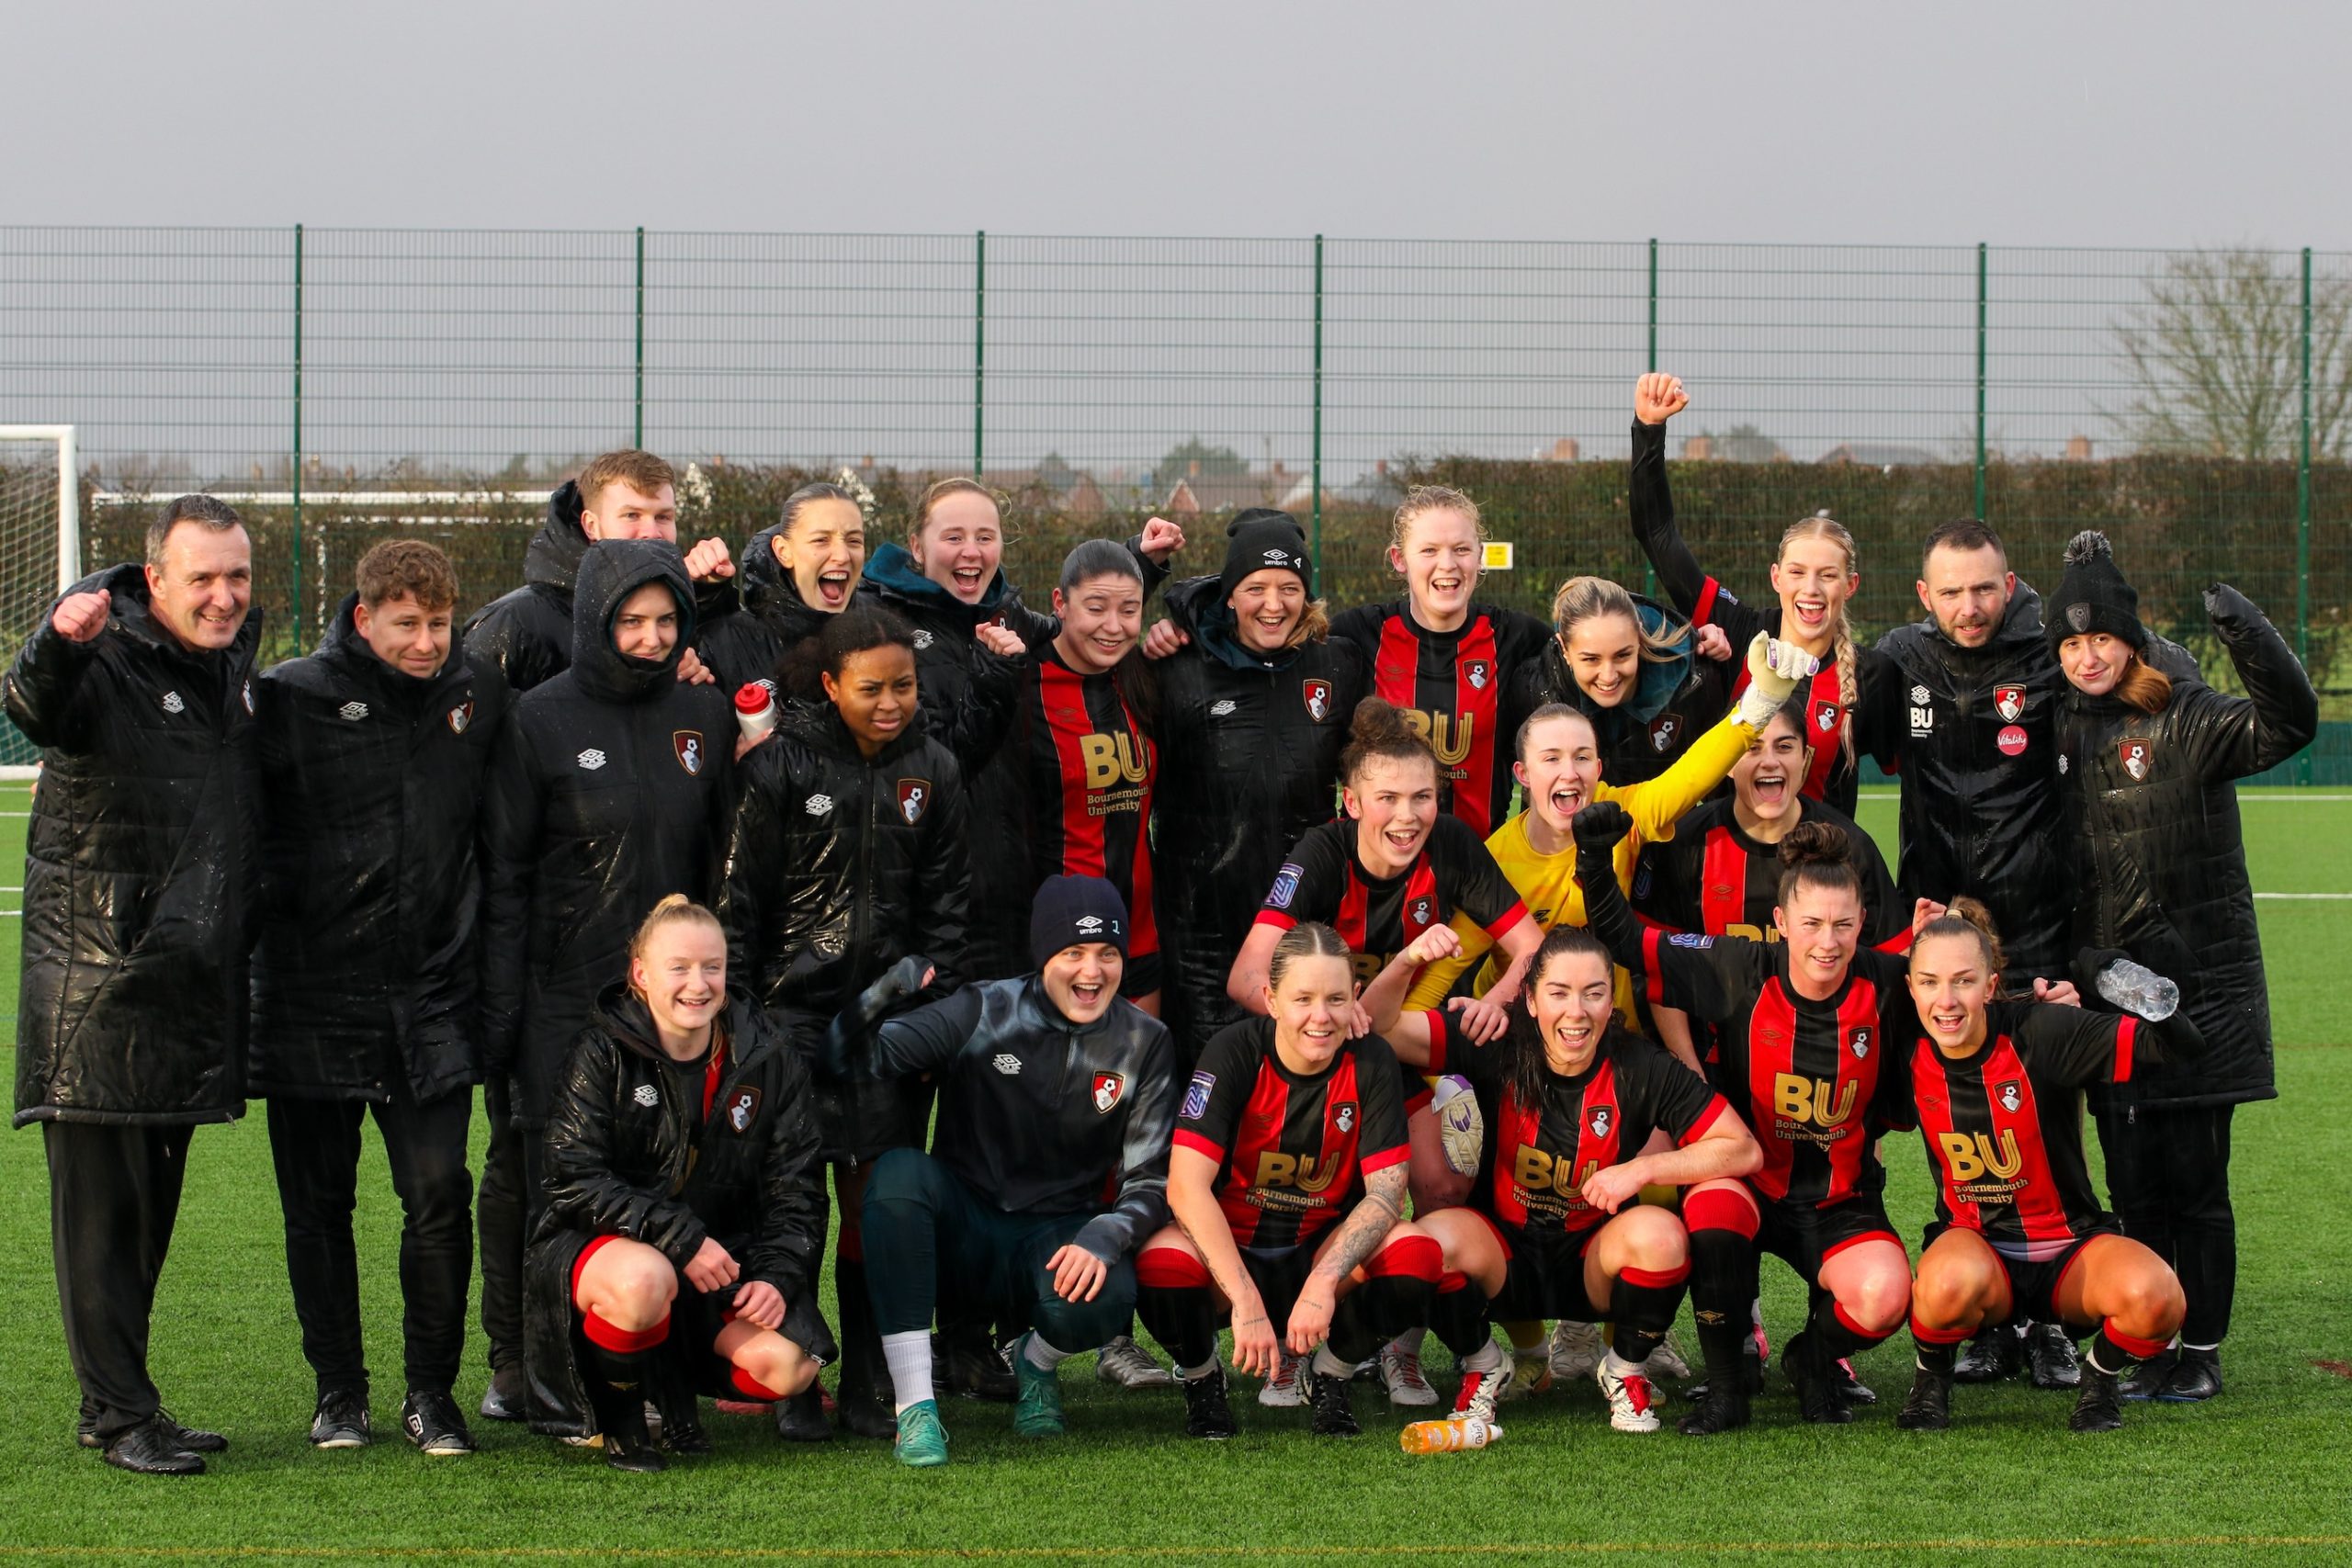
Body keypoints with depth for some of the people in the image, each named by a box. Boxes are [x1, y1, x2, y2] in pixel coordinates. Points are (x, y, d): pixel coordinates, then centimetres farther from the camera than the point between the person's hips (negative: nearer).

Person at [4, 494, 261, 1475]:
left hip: (193, 983, 7)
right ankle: (120, 1415, 3)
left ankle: (120, 1401, 22)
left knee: (153, 1207, 13)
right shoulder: (106, 664, -11)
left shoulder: (234, 665, 12)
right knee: (102, 1204, -2)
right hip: (99, 981, -7)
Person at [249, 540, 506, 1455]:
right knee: (318, 1206, 6)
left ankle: (431, 1392, 7)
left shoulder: (479, 697, 5)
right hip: (312, 998, -2)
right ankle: (338, 1389, 20)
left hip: (432, 1001, 2)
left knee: (439, 1194, -6)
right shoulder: (292, 699, -6)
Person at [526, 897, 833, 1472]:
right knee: (644, 1279, -40)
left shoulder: (767, 1058, 0)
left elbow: (796, 1188, 3)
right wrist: (680, 1238, -26)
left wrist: (778, 1277, -14)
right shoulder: (603, 1052, -9)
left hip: (723, 1258, 4)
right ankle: (618, 1420, -9)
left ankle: (675, 1384, 12)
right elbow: (575, 1180, -16)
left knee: (787, 1367, -22)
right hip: (599, 1244, -4)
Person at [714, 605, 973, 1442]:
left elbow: (946, 903, 11)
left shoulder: (933, 772, 7)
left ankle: (864, 1384, 9)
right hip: (796, 1009, -3)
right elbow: (741, 901, -1)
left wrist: (932, 999, 2)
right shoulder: (782, 765, -4)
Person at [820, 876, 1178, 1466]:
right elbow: (848, 1058, -13)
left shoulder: (1144, 1045, 0)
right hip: (962, 1231, 0)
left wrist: (1101, 1240, -23)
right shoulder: (984, 1013, -6)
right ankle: (914, 1407, -31)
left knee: (1102, 1298, -36)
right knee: (900, 1171, -33)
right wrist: (893, 983, -30)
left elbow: (1151, 1178, -3)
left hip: (1057, 1236, 0)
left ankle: (1036, 1363, 7)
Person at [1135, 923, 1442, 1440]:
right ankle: (1201, 1378, 0)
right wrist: (1245, 1299, -37)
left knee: (1415, 1255, -28)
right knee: (1162, 1262, -36)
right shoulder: (1235, 1053, -18)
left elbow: (1387, 1190, -16)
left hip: (1322, 1249, 2)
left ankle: (1330, 1376, 2)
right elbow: (1186, 1186, -27)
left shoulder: (1371, 1062, -11)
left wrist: (1324, 1281, -34)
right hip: (1228, 1248, -2)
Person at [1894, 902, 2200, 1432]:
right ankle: (1930, 1378, -4)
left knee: (2153, 1297, -34)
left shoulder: (2040, 1033, -17)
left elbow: (2183, 1046, -19)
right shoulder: (1912, 1052, -8)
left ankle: (2101, 1376, 1)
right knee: (1951, 1284, -38)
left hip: (2069, 1248, -1)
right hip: (1972, 1242, 1)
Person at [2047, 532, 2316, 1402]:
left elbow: (2288, 721, -22)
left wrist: (2248, 635, -35)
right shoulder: (2064, 734, 11)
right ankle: (2144, 1343, 16)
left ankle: (2201, 1350, 7)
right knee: (2133, 1183, 7)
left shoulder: (2188, 724, -5)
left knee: (2194, 1177, -2)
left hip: (2201, 987, -5)